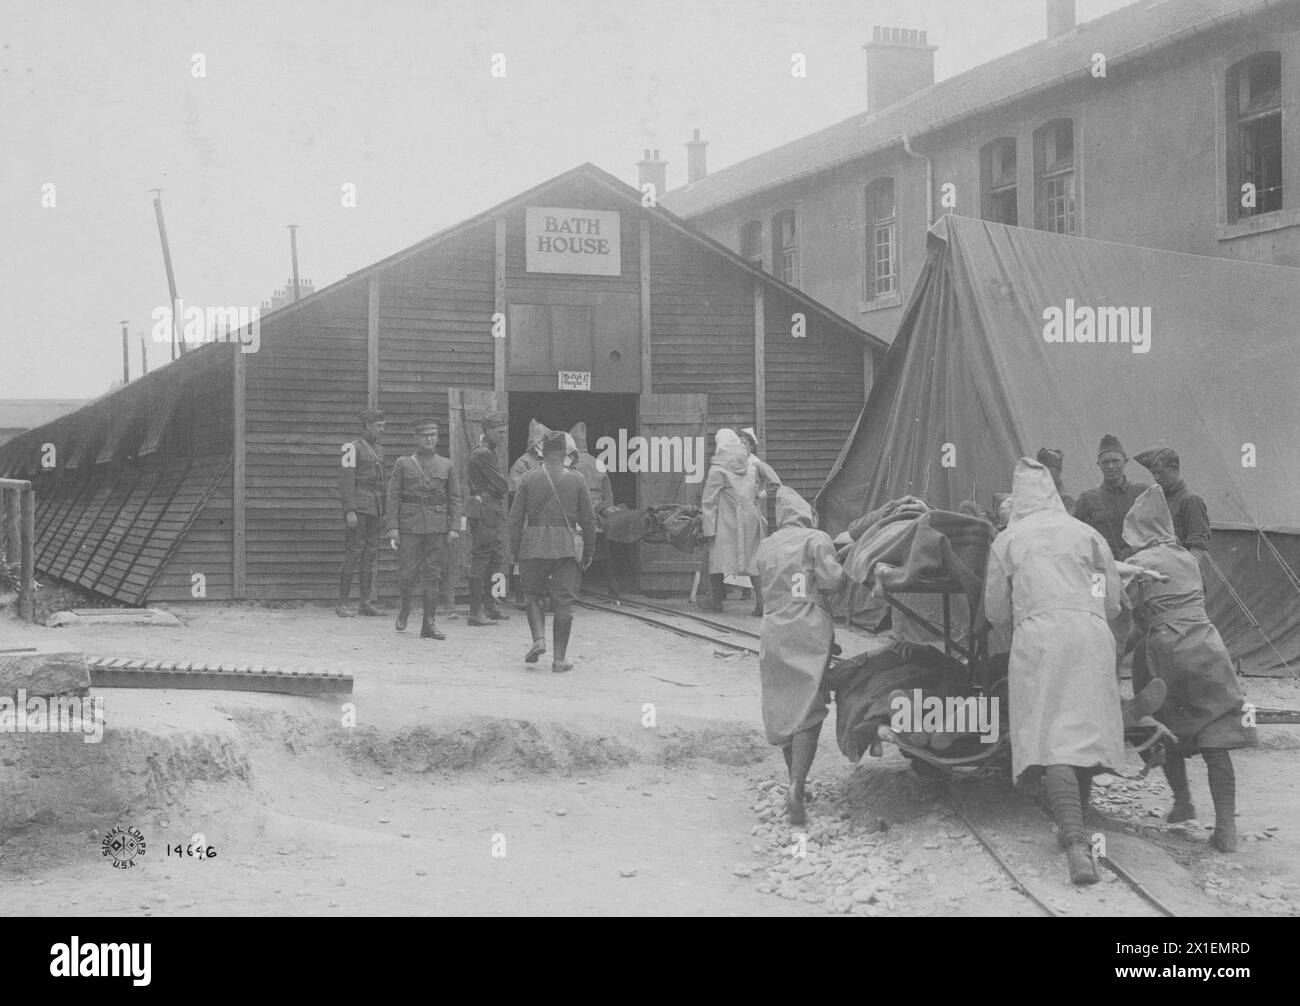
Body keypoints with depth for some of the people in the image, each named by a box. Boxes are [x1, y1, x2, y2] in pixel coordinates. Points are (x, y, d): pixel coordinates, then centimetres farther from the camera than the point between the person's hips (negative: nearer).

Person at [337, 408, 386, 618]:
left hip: (374, 509, 8)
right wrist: (350, 511, -21)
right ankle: (342, 604, -5)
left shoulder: (378, 450, 17)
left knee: (370, 554, 6)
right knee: (352, 554, -9)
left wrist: (383, 513, 18)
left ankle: (365, 603, 10)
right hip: (357, 508, -8)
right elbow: (345, 481, -14)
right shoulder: (352, 448, -8)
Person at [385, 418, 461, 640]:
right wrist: (392, 526, -7)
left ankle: (429, 624, 4)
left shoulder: (447, 466, 9)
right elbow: (393, 497, 2)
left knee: (433, 576, 0)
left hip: (437, 528, 1)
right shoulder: (403, 464, 5)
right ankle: (405, 608, 26)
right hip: (410, 526, -1)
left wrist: (454, 528, -3)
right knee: (407, 573, -3)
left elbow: (455, 499, 7)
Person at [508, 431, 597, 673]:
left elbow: (516, 517, 0)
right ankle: (560, 658, 5)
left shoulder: (528, 479, 0)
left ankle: (538, 637, -3)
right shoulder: (576, 480, 1)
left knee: (534, 595, 18)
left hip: (534, 546, 0)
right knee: (564, 602, 5)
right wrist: (589, 551, 11)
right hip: (566, 547, 0)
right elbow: (588, 519, 3)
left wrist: (515, 549, 7)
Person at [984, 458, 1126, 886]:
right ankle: (1077, 828, 18)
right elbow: (1113, 602, 17)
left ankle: (1076, 842, -24)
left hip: (1038, 638, -2)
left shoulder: (1007, 540, 12)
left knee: (1052, 741, -9)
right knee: (1086, 732, 13)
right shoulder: (1087, 534, 15)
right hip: (1092, 638, 2)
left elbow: (995, 612, 16)